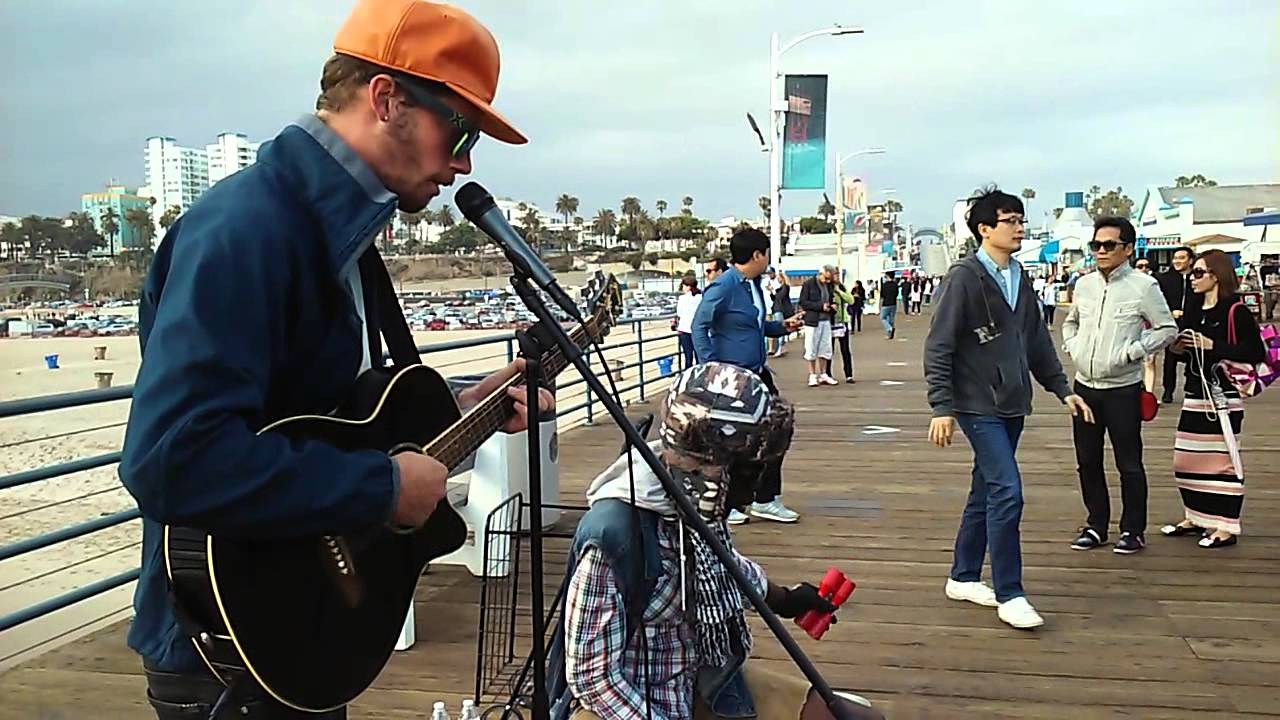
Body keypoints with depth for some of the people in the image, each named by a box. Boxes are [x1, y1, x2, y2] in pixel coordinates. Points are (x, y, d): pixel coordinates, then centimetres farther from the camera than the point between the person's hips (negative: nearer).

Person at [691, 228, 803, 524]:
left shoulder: (754, 284, 11)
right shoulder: (723, 286, -16)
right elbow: (699, 327, -17)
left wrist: (782, 326, 6)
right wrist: (712, 369, -23)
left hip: (757, 373, 9)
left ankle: (766, 500, 25)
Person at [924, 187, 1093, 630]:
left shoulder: (1019, 278, 12)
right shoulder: (963, 278, -11)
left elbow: (1037, 341, 20)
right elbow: (938, 348, -13)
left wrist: (1062, 389, 18)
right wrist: (943, 408, -17)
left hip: (1011, 405, 8)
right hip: (979, 406, -8)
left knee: (986, 492, 13)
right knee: (1007, 492, -11)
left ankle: (963, 578, 25)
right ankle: (1009, 594, -1)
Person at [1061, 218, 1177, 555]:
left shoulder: (1143, 286, -8)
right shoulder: (1084, 284, 7)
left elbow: (1168, 328, -4)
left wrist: (1131, 352, -14)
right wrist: (1073, 347, 5)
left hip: (1123, 388, -5)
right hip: (1085, 387, 5)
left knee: (1129, 463, 4)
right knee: (1087, 462, 12)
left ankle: (1133, 530, 19)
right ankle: (1096, 525, 26)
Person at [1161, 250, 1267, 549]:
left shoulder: (1236, 311, -10)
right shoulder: (1195, 311, 12)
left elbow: (1256, 353, -16)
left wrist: (1213, 346, -20)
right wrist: (1180, 348, 2)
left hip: (1223, 397, -8)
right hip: (1194, 395, 8)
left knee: (1222, 460, -3)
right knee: (1185, 460, 11)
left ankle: (1226, 526, 7)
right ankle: (1196, 517, 26)